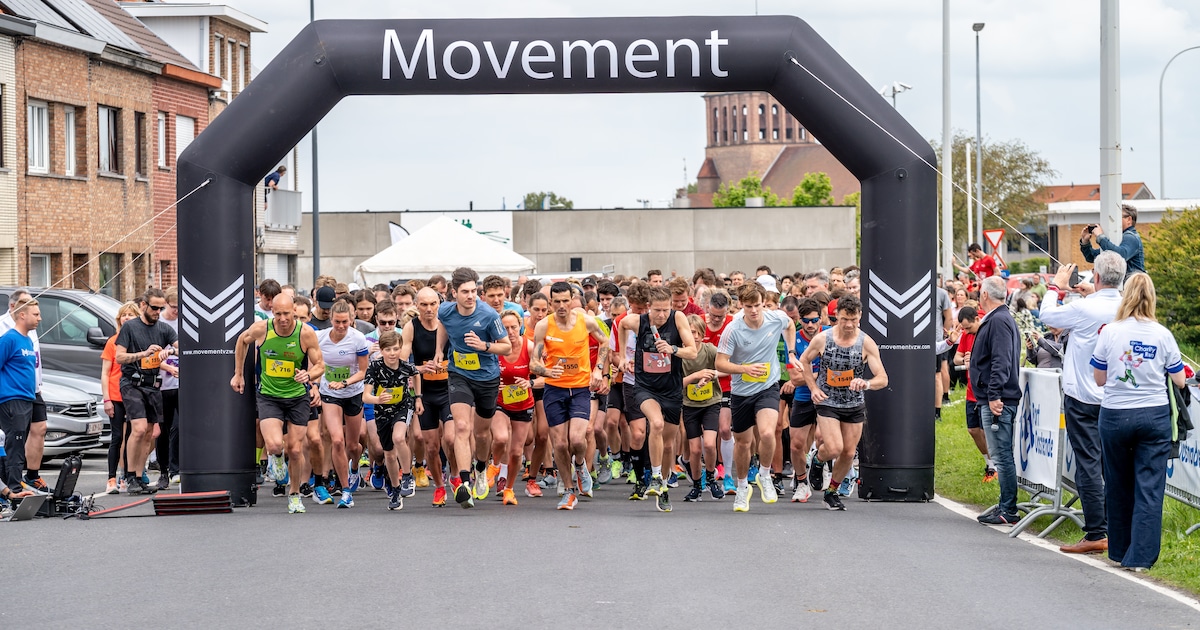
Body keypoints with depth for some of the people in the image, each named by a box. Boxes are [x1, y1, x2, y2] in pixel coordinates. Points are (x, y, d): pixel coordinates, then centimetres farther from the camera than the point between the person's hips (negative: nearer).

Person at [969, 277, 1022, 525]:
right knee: (1002, 456, 14)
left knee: (1002, 456, -7)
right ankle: (1006, 506, 19)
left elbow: (1001, 362, -24)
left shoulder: (998, 321, -15)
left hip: (997, 401, -11)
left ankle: (1008, 511, -4)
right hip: (993, 399, 11)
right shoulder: (1000, 318, 18)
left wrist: (994, 395, -26)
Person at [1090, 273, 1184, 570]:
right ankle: (1141, 555, -3)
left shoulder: (1110, 332, -6)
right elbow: (1179, 381, 1)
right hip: (1154, 415, -1)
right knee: (1149, 487, 1)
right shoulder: (1163, 335, -6)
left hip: (1115, 416, 1)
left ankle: (1119, 550, 25)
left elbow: (1099, 379, 3)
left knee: (1118, 486, 14)